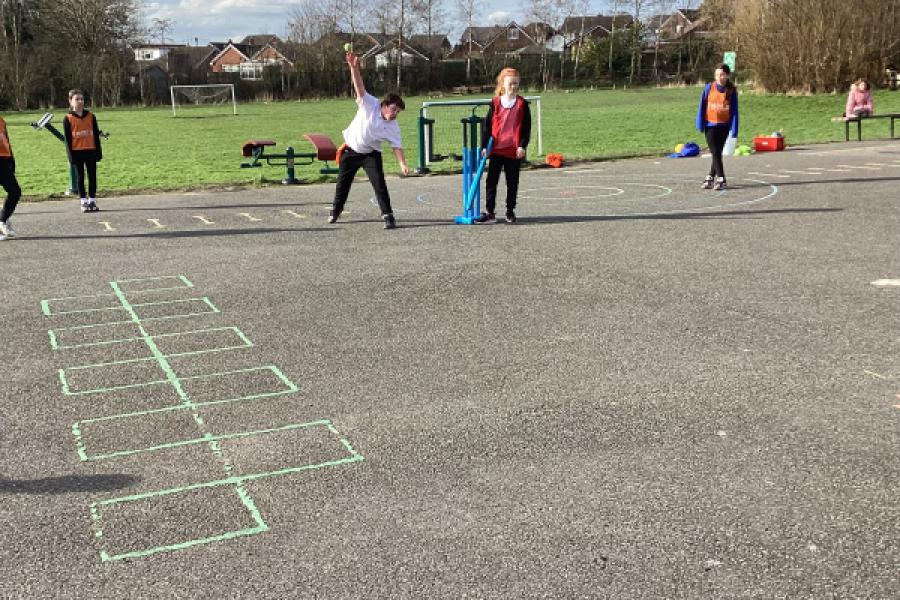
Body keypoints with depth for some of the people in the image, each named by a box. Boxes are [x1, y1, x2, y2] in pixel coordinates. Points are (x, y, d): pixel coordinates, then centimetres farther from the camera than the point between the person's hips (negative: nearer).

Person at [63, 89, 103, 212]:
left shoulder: (91, 116, 5)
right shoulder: (68, 119, -2)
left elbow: (96, 135, 6)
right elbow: (67, 139, -2)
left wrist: (98, 151, 2)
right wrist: (70, 155, -7)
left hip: (90, 151, 2)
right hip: (77, 152, -2)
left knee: (92, 176, 4)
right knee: (80, 177, 4)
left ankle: (92, 201, 12)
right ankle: (84, 202, 8)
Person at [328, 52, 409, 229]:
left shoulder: (393, 127, -13)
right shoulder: (370, 104, -18)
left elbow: (396, 147, -14)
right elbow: (359, 86, -28)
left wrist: (403, 164, -29)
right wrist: (354, 67, -42)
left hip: (370, 154, 0)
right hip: (351, 150, 0)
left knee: (379, 183, -15)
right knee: (342, 183, 12)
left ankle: (388, 216, -7)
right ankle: (335, 212, 33)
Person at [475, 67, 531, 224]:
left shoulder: (522, 104, 0)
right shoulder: (495, 103, 2)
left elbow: (526, 127, 0)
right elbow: (487, 125, 4)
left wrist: (522, 146, -9)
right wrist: (485, 145, -1)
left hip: (515, 150, -1)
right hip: (496, 149, 1)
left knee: (512, 182, 8)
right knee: (491, 180, 0)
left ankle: (510, 211, 20)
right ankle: (489, 212, 4)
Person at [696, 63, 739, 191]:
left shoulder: (732, 90, -4)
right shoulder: (709, 88, -5)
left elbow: (734, 111, -2)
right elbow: (702, 106, 0)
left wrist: (734, 130, -6)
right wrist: (700, 124, -2)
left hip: (724, 126, 1)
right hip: (710, 125, -1)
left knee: (718, 153, 7)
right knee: (715, 153, -5)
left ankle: (710, 178, 19)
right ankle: (721, 180, -2)